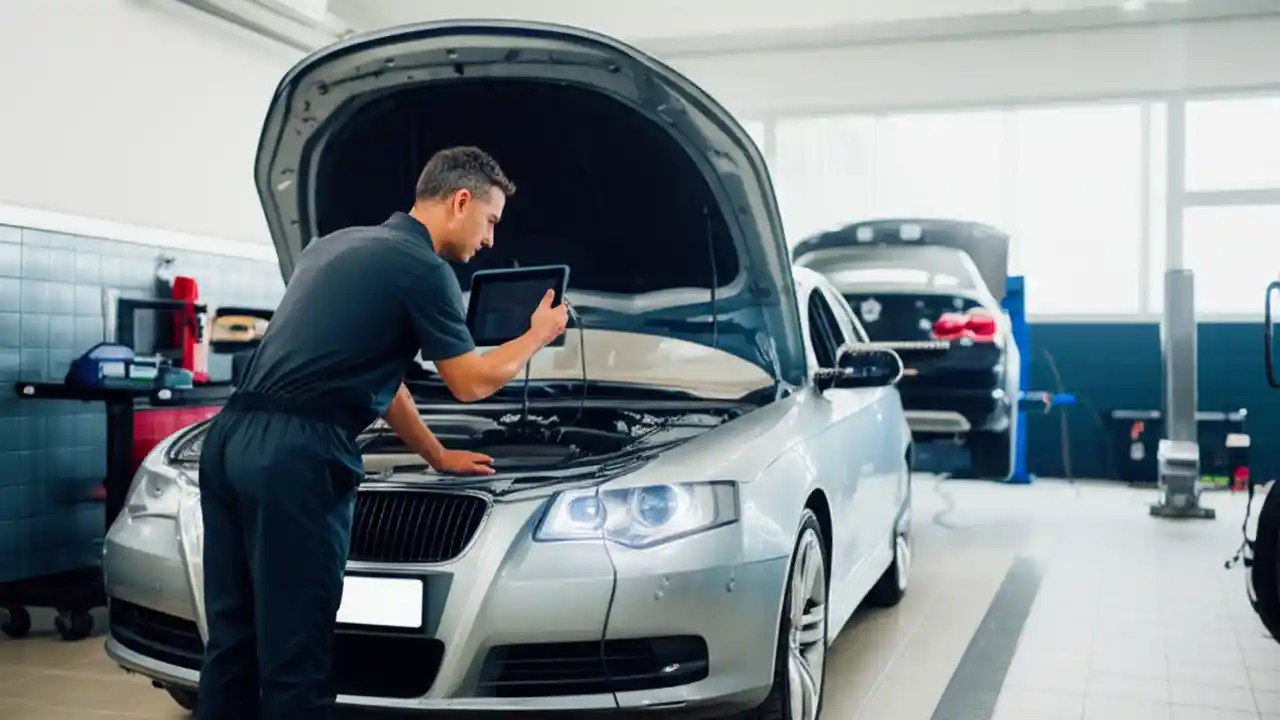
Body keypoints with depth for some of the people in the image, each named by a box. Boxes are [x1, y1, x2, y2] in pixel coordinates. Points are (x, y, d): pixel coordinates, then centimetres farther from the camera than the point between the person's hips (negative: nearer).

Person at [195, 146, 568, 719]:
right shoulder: (425, 269, -4)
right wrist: (539, 335, 24)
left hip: (231, 438, 9)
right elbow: (470, 384, 6)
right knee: (293, 656, -1)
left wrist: (436, 455, 37)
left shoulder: (336, 245, 24)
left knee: (232, 642, 13)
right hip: (294, 458, -9)